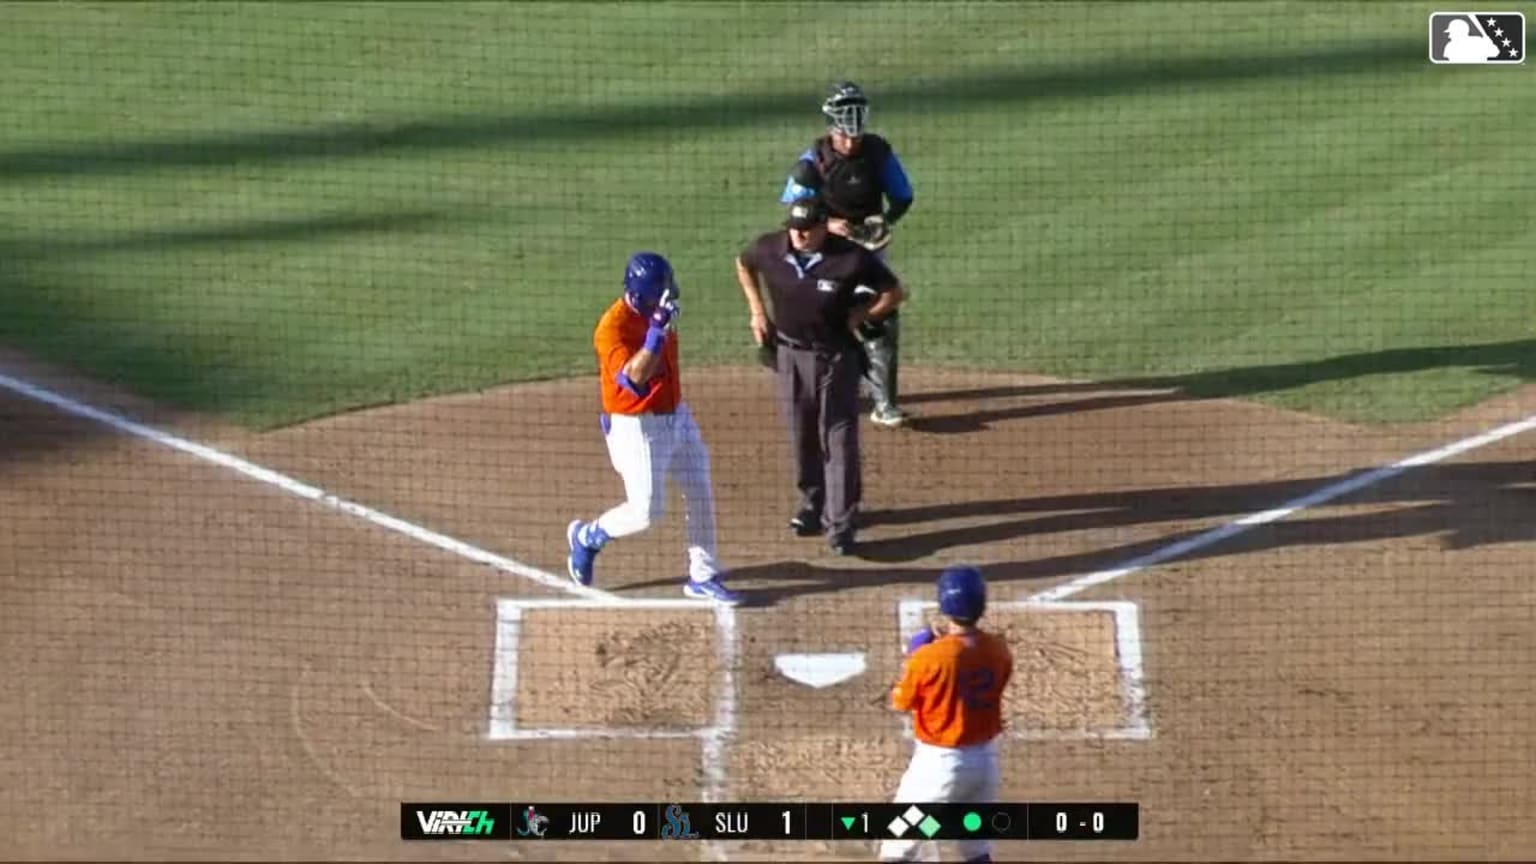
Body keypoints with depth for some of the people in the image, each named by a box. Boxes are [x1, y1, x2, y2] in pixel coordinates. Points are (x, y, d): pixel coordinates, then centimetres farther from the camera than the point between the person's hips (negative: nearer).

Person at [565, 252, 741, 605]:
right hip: (637, 427, -8)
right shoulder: (613, 327, -23)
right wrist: (657, 332, -40)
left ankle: (703, 577, 16)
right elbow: (633, 377, -36)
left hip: (677, 416, 8)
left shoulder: (657, 312, 1)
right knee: (645, 512, -6)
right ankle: (587, 536, 21)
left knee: (701, 496, 6)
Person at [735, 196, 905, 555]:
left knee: (839, 440, -2)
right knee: (802, 437, 16)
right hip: (790, 354, 3)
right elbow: (743, 263, 13)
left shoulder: (852, 259, -21)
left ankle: (840, 523, 1)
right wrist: (757, 311, 8)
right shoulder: (768, 249, -12)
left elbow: (894, 293, -7)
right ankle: (812, 503, 35)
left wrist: (857, 318, -12)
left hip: (836, 358, -3)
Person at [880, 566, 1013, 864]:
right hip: (986, 759, 5)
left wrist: (912, 662, 9)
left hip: (939, 761, -5)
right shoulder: (999, 651, -6)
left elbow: (900, 702, -6)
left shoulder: (930, 657, -21)